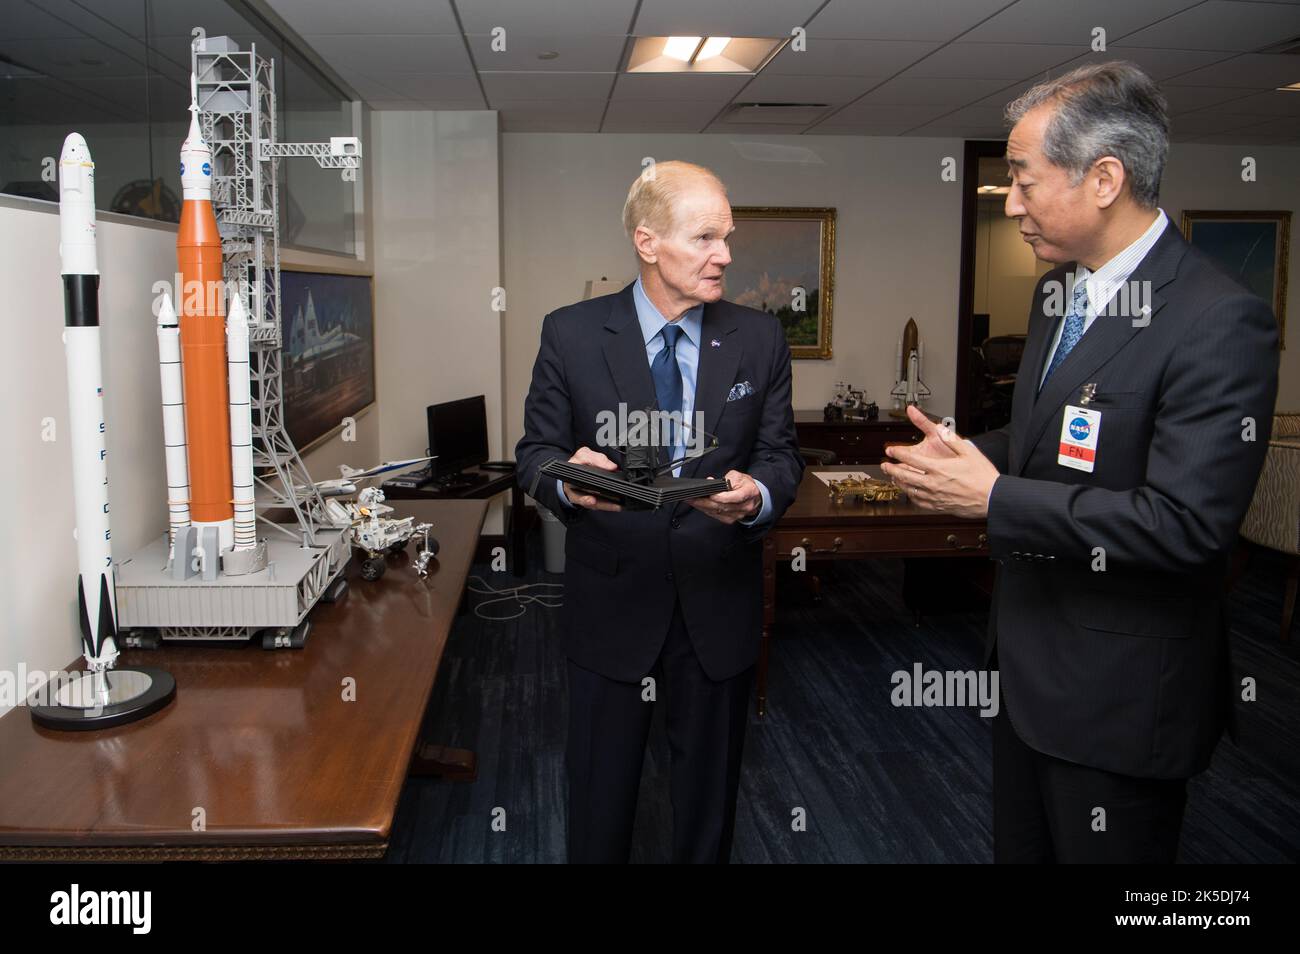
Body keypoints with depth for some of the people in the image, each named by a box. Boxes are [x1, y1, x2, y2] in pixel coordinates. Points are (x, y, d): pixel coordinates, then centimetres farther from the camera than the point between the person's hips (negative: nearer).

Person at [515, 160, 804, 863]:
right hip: (610, 600, -1)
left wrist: (758, 494, -22)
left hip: (719, 601, 2)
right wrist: (565, 480, -26)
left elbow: (781, 455, 1)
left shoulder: (759, 339, 0)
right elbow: (535, 451, -2)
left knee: (709, 790, 19)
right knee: (600, 793, 14)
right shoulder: (571, 334, -5)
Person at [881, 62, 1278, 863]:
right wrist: (975, 455, -3)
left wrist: (995, 498, -24)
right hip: (1031, 658, 8)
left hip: (1120, 692, -8)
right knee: (1019, 846, 24)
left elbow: (1187, 522, -28)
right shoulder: (1058, 291, 5)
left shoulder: (1220, 323, -23)